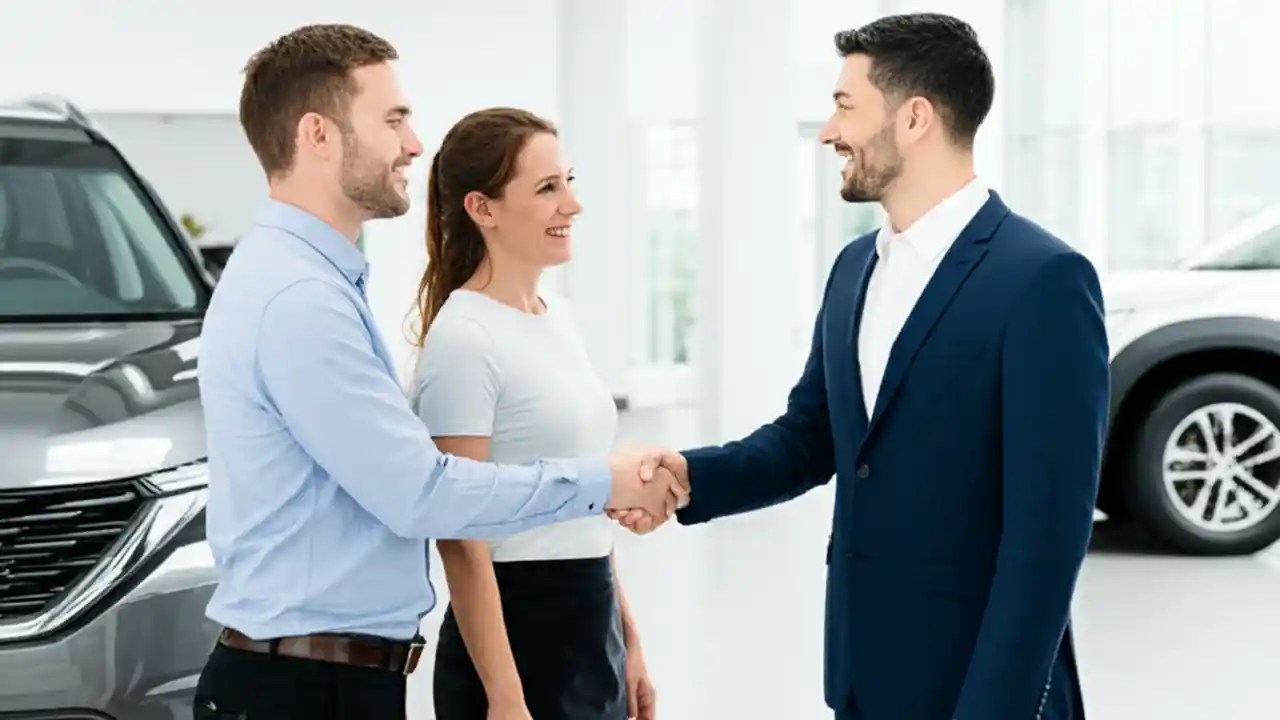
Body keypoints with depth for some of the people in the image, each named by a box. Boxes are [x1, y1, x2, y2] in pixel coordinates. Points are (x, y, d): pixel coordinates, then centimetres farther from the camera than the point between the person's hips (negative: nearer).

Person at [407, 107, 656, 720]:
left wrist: (626, 640, 16)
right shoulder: (463, 341, -15)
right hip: (514, 639, -8)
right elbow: (462, 544, -17)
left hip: (588, 634, 8)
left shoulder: (558, 318, 10)